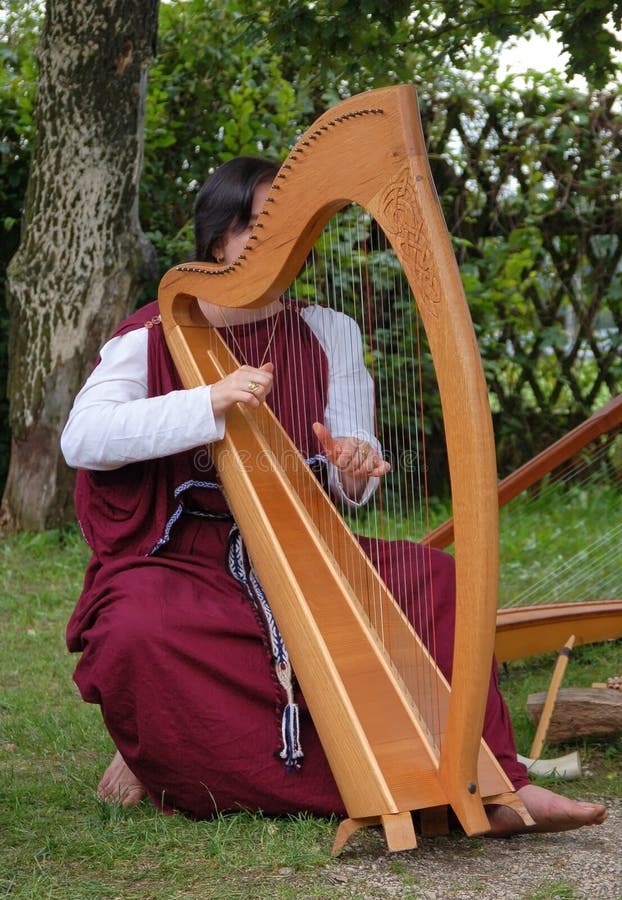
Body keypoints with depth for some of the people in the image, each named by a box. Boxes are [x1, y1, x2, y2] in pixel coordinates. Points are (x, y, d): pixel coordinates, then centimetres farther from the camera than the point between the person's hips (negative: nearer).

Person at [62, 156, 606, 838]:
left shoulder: (328, 335, 9)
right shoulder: (152, 337, -1)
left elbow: (341, 488, 3)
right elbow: (80, 440, -17)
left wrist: (352, 469, -24)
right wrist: (209, 404, -28)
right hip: (175, 562, -4)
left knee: (431, 575, -17)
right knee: (139, 636, -38)